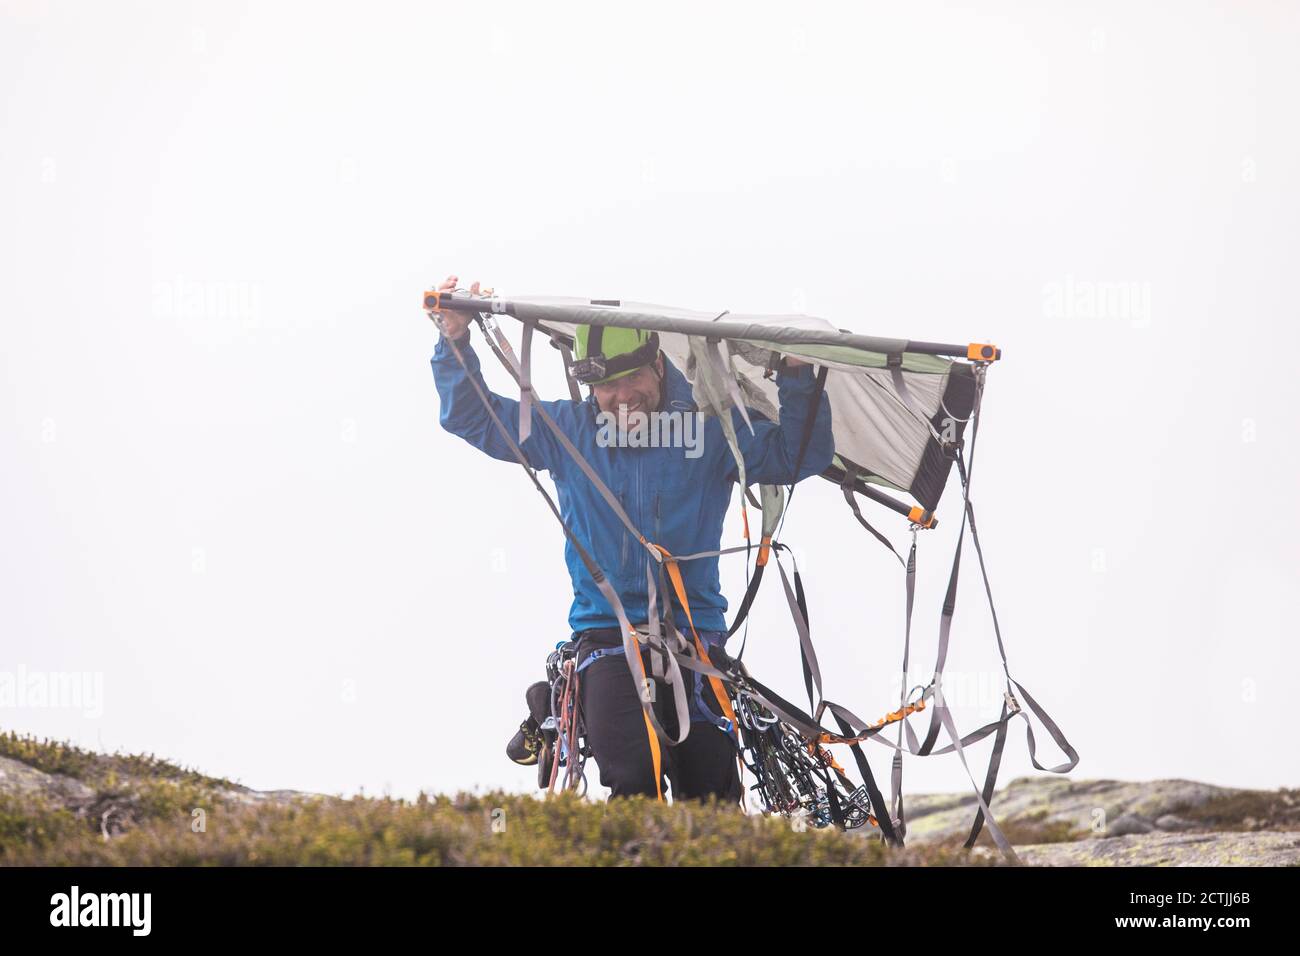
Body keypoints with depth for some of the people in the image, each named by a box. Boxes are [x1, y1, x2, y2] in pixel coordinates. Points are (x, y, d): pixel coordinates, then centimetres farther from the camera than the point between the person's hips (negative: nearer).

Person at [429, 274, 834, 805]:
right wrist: (454, 344, 2)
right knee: (634, 780, -20)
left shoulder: (711, 428, 5)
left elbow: (802, 454, 5)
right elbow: (472, 417, 15)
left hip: (695, 631, 0)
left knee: (711, 788, -11)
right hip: (608, 635, 0)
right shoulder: (567, 430, 8)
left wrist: (797, 378, -8)